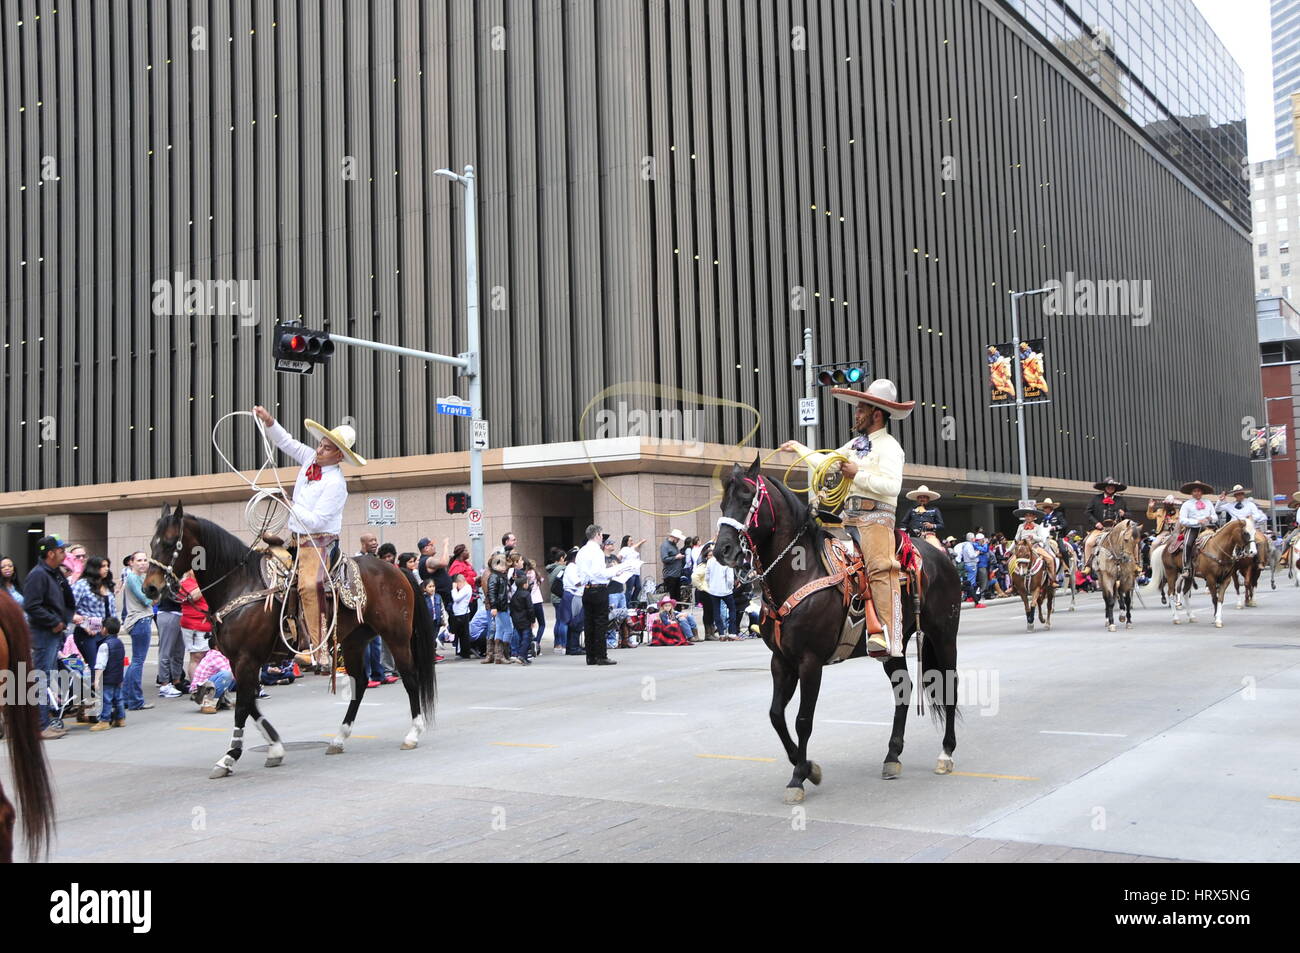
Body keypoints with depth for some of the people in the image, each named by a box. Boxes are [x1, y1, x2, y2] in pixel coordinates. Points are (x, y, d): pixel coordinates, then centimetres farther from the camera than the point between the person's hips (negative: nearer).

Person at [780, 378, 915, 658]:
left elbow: (893, 486, -18)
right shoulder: (855, 444, 22)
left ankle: (888, 638, -39)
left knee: (881, 567, -26)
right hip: (849, 517, 9)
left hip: (875, 516, -9)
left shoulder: (889, 447, -4)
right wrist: (799, 448, 45)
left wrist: (858, 474, -15)